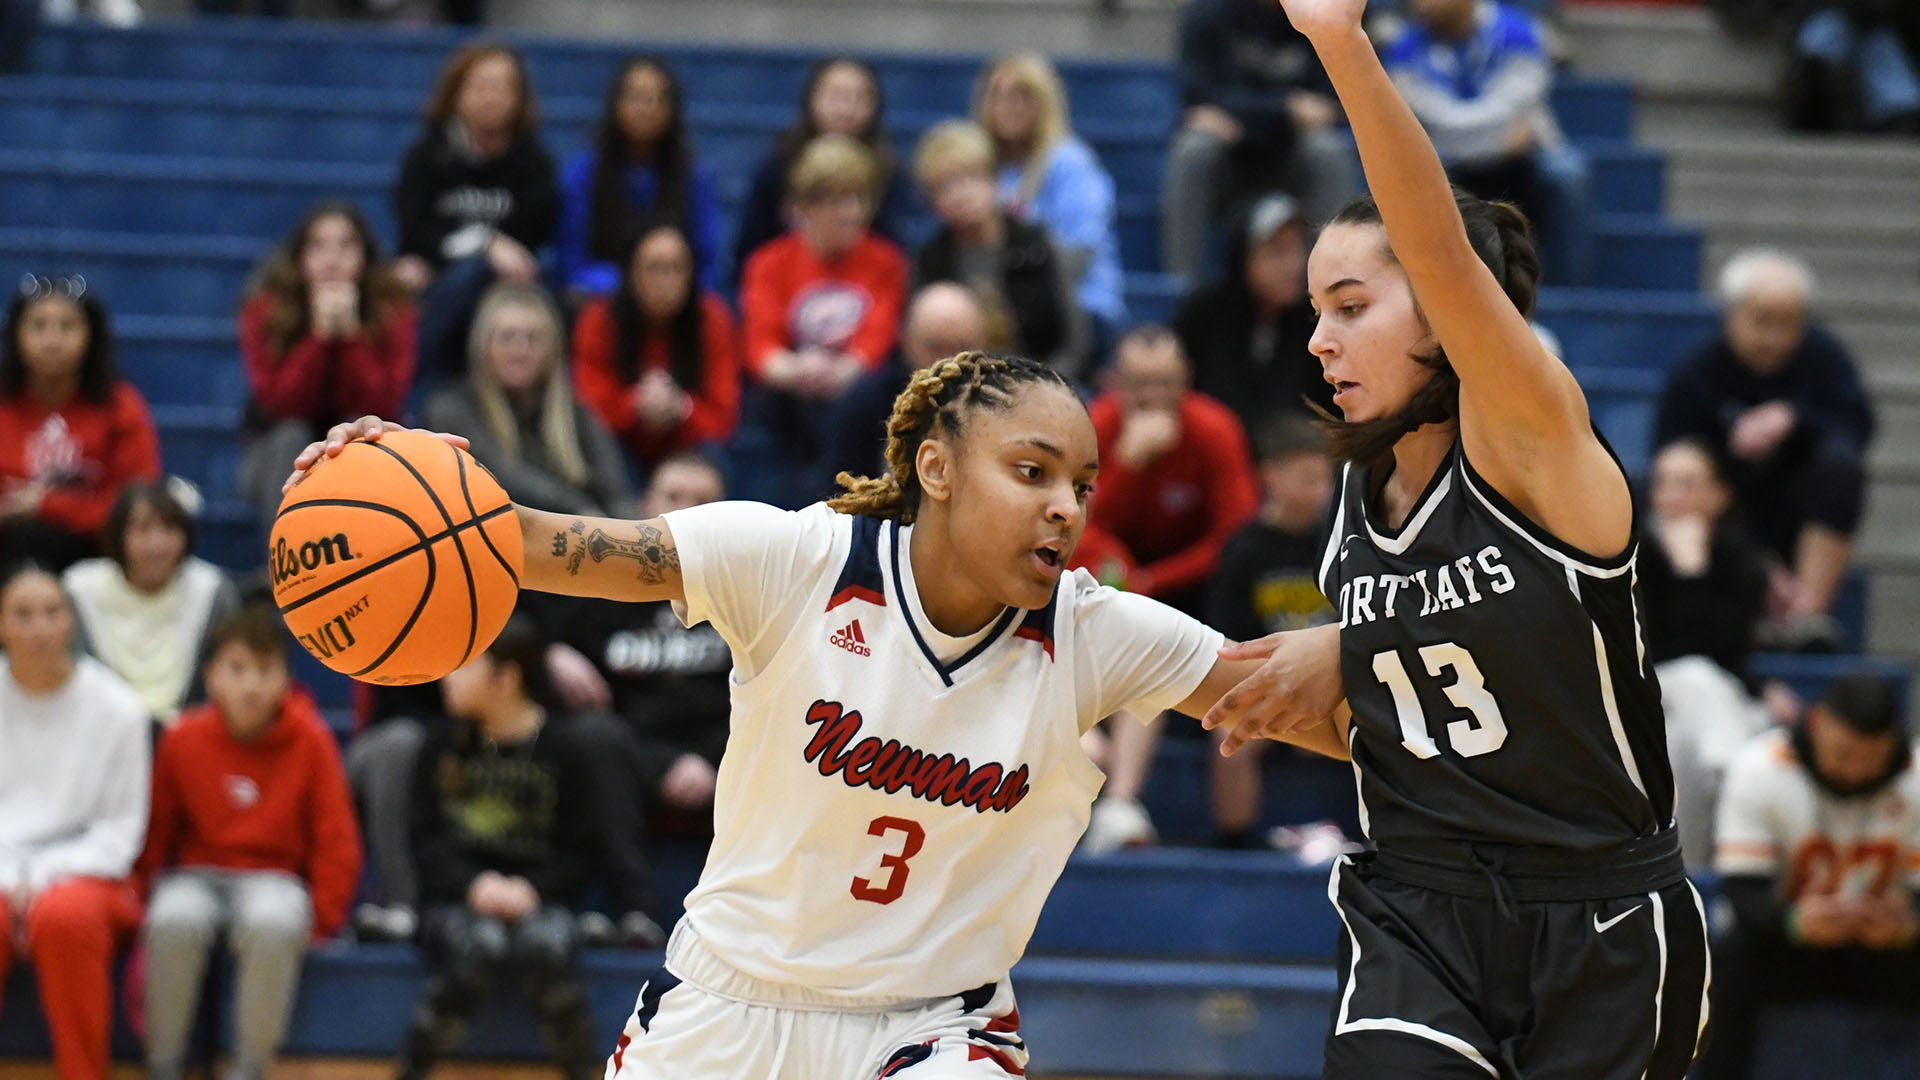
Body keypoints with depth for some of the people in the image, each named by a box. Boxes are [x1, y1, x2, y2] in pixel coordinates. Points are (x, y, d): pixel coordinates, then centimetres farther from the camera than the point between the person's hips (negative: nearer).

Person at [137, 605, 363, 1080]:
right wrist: (144, 897, 0)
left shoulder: (310, 742, -7)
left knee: (273, 923, -37)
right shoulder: (183, 741, -4)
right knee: (176, 920, -34)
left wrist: (319, 919, -6)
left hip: (275, 876, -1)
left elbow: (337, 843, -2)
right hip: (197, 875, 1)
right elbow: (154, 832, 8)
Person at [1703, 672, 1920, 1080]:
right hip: (1783, 944, -2)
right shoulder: (1758, 769, -17)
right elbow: (1743, 890, -23)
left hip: (1884, 948, 2)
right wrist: (1794, 921, -45)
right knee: (1729, 959, -35)